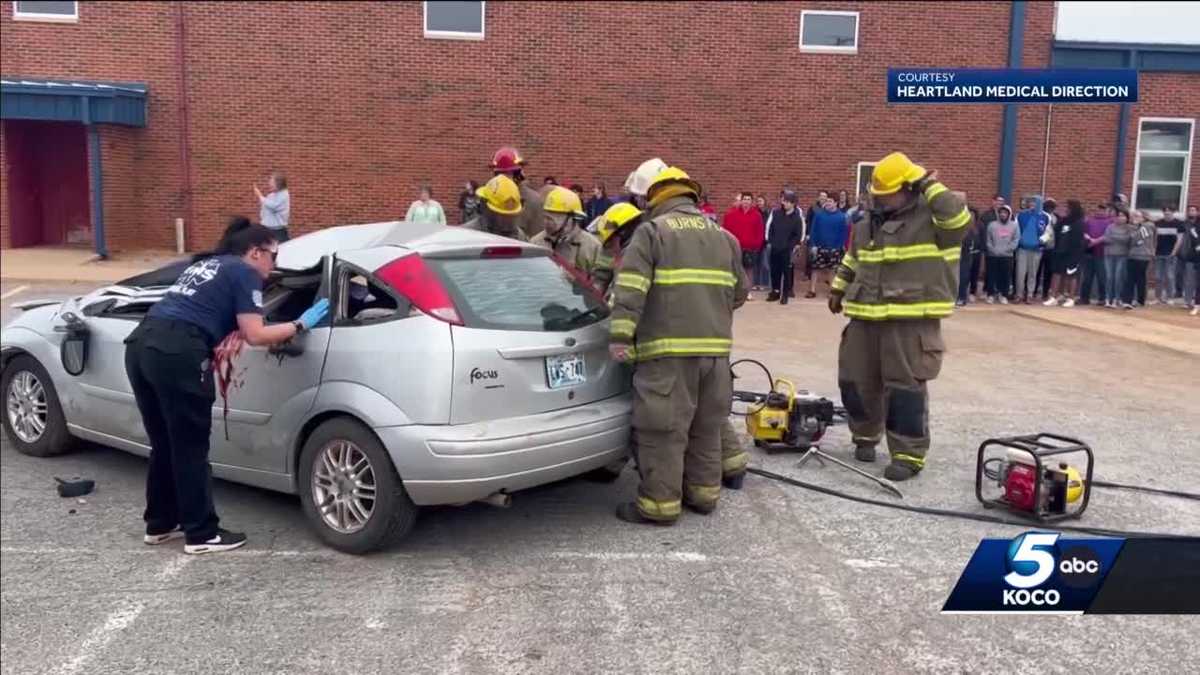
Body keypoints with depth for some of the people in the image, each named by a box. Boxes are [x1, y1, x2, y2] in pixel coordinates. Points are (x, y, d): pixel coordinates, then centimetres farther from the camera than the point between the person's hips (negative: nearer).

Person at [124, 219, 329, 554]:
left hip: (141, 344, 9)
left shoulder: (205, 265, 29)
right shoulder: (244, 273, 5)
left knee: (165, 444, 20)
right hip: (176, 354, -8)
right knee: (190, 449, 2)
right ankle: (202, 534, 11)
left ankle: (159, 524, 31)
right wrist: (300, 325, 8)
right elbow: (254, 335, -2)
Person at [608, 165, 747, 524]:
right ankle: (703, 492, 27)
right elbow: (739, 291, 24)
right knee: (706, 426, 17)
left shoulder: (652, 231, 0)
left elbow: (630, 287, -12)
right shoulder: (722, 236, 18)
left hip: (669, 348, -6)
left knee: (663, 427, -1)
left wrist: (620, 336, -15)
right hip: (715, 346, 6)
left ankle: (660, 503, 4)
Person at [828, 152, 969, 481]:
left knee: (905, 387, -5)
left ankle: (909, 455, 4)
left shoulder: (932, 218, -7)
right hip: (865, 318, 7)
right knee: (856, 380, 12)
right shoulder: (868, 224, 15)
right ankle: (866, 436, 33)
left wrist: (931, 186, -19)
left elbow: (959, 219, -29)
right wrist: (838, 289, 30)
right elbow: (852, 260, 28)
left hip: (911, 321, -7)